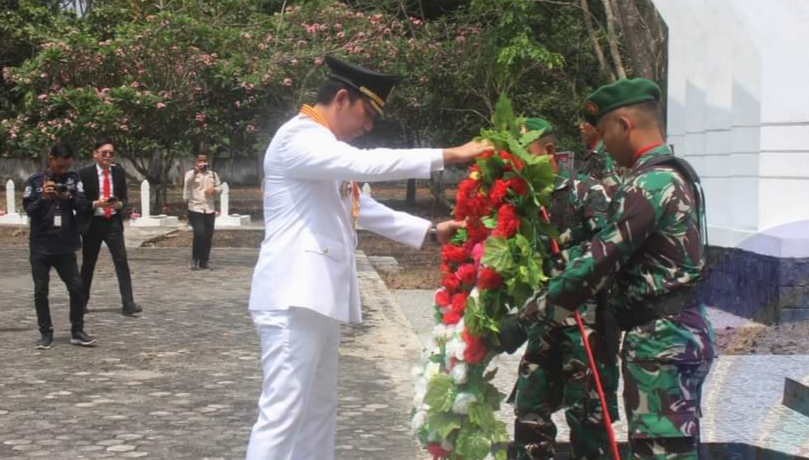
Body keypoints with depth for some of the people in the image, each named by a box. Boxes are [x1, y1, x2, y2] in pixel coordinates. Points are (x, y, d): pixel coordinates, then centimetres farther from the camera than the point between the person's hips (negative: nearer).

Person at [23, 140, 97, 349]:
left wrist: (69, 197, -22)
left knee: (77, 288, 1)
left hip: (65, 246, 1)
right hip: (41, 247, -1)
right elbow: (29, 210, -6)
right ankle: (46, 333, 14)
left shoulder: (74, 178, 2)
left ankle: (77, 332, 12)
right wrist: (44, 198, -22)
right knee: (41, 291, 4)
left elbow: (83, 204, -4)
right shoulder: (35, 181, -3)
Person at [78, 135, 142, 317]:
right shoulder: (85, 174, -6)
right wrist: (96, 204, -21)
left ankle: (128, 303, -12)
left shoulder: (119, 172, 5)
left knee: (122, 261, -10)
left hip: (113, 222, 2)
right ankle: (82, 302, 26)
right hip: (92, 223, -2)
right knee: (88, 264, 10)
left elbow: (124, 197, 9)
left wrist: (119, 204, -13)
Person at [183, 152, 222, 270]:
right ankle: (194, 260, -1)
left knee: (208, 236, 3)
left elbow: (220, 188, 18)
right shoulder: (191, 174, 1)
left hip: (209, 209, 4)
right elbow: (187, 183, -20)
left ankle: (204, 262, 14)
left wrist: (214, 190, -6)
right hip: (195, 209, -4)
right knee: (200, 234, -17)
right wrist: (195, 172, -36)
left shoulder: (213, 174, 13)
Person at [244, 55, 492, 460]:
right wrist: (448, 155, -21)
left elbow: (364, 210, 24)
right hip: (294, 298, -11)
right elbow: (367, 164, -25)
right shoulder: (299, 137, -10)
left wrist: (431, 231, 16)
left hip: (320, 297, 11)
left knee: (319, 410, 15)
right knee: (281, 415, -10)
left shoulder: (327, 148, 20)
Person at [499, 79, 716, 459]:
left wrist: (528, 315, -17)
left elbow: (601, 259, -22)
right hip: (679, 332, 10)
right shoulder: (676, 173, 14)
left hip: (661, 339, -10)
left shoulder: (650, 183, -19)